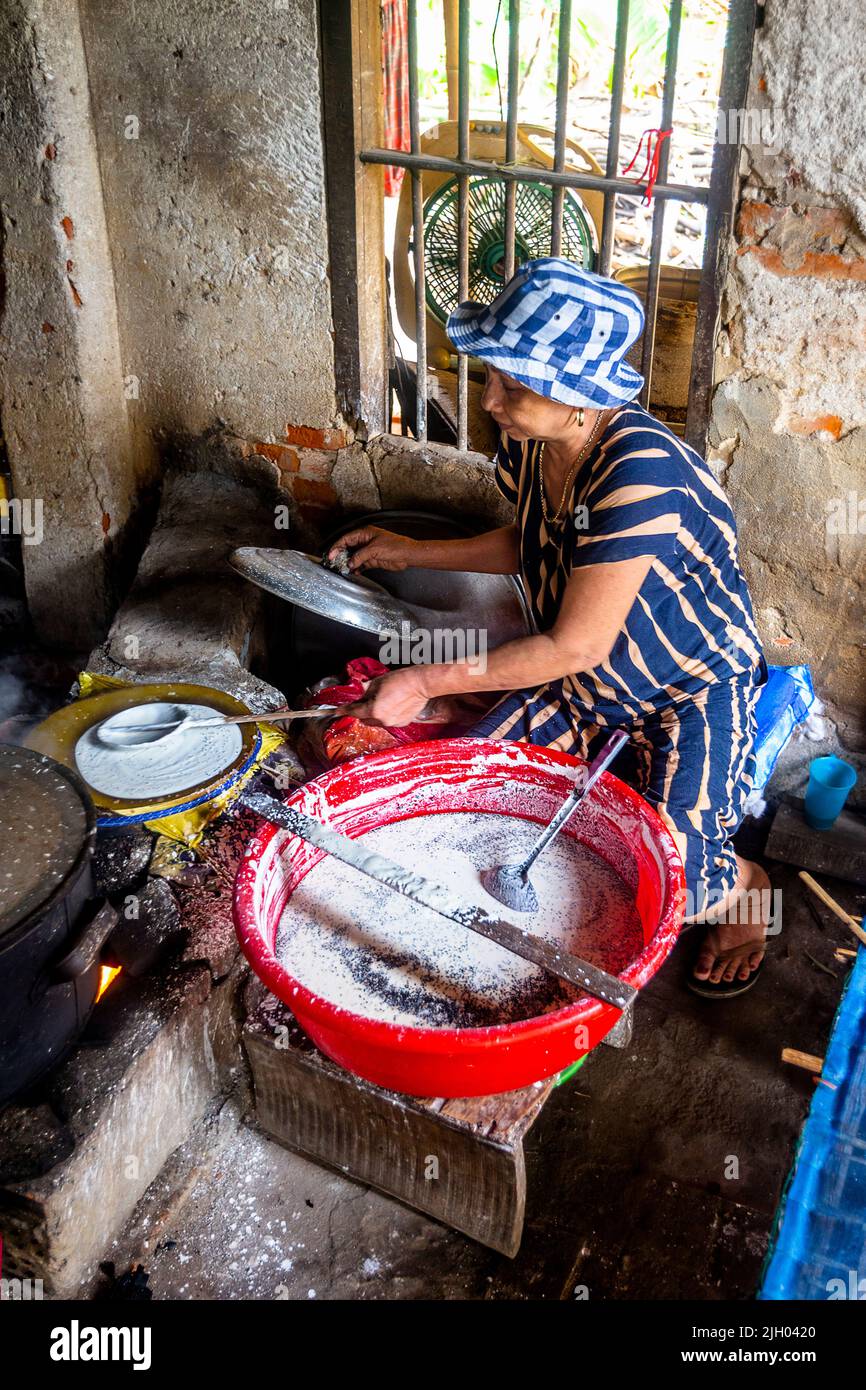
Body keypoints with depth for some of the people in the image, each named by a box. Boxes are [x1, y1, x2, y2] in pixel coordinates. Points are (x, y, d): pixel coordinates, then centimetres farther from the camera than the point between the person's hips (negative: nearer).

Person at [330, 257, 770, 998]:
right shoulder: (529, 443, -10)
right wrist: (412, 552, 7)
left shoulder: (640, 474, -35)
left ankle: (741, 883, 17)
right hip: (588, 683, 7)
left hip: (694, 693, -7)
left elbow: (576, 646, -29)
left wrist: (427, 681, -23)